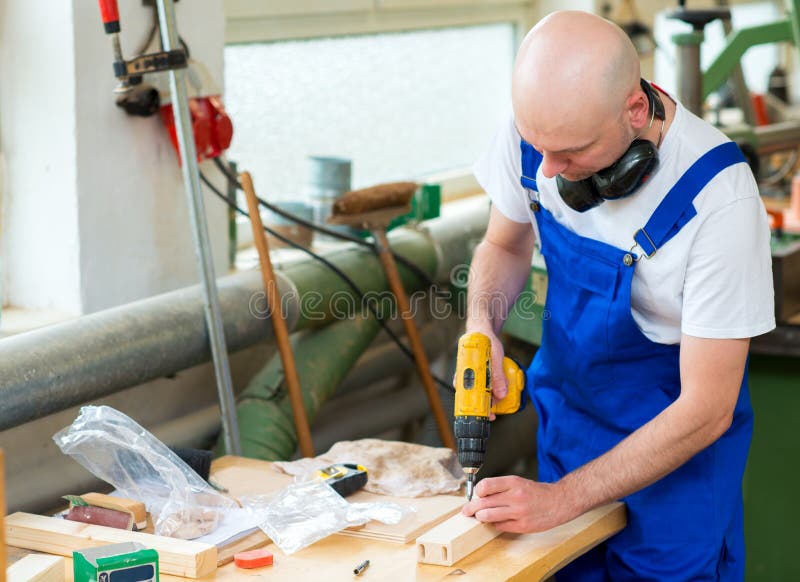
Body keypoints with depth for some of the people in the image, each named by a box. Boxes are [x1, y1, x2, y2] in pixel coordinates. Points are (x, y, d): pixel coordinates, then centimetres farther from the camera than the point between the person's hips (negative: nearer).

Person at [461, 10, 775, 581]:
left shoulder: (718, 197, -32)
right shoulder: (536, 127, -18)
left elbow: (706, 410, -26)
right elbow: (505, 245, 5)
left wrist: (561, 498, -26)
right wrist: (482, 328, -17)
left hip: (677, 437, -5)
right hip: (566, 402, 5)